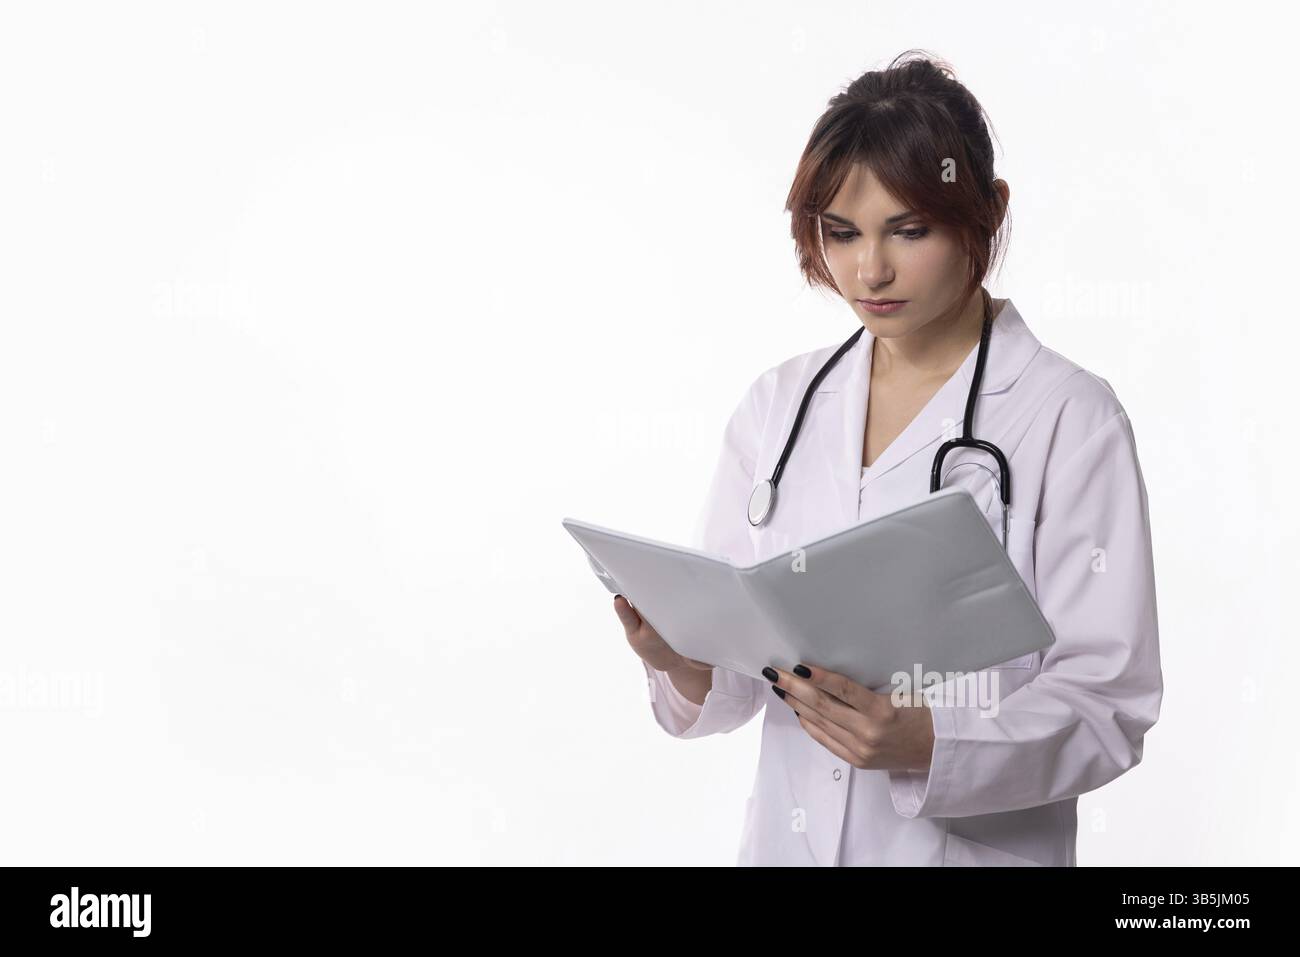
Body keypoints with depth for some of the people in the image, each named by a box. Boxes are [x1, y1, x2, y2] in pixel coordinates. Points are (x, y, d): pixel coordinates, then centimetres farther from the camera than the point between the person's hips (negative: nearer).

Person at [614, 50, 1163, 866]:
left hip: (976, 845, -4)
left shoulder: (1069, 419, -12)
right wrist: (686, 667, -19)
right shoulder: (777, 405, 1)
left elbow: (1108, 705, -14)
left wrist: (923, 743, -29)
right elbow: (736, 674, 2)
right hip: (790, 838, 4)